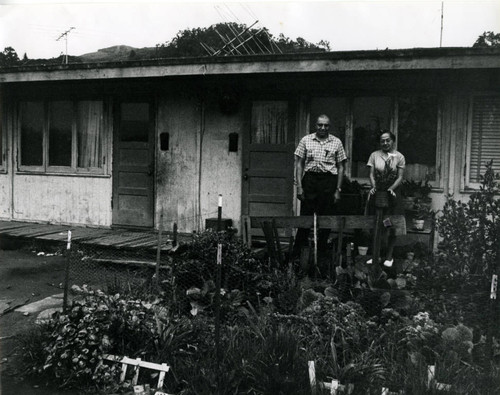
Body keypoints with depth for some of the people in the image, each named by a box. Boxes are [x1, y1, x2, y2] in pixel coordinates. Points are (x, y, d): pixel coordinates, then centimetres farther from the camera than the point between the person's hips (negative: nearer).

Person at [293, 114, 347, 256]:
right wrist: (299, 186, -2)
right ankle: (297, 252, 9)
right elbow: (299, 164, 6)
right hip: (310, 179, -1)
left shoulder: (336, 142, 8)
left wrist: (338, 190, 2)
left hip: (329, 181, 1)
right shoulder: (306, 140, 6)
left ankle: (321, 251, 18)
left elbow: (340, 167, 9)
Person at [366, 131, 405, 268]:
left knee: (391, 226, 0)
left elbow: (400, 177, -3)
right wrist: (374, 187, -15)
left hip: (392, 193, -1)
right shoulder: (374, 155, 6)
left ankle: (389, 257, 11)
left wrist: (391, 188, -18)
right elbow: (371, 174, 2)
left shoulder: (399, 157, 2)